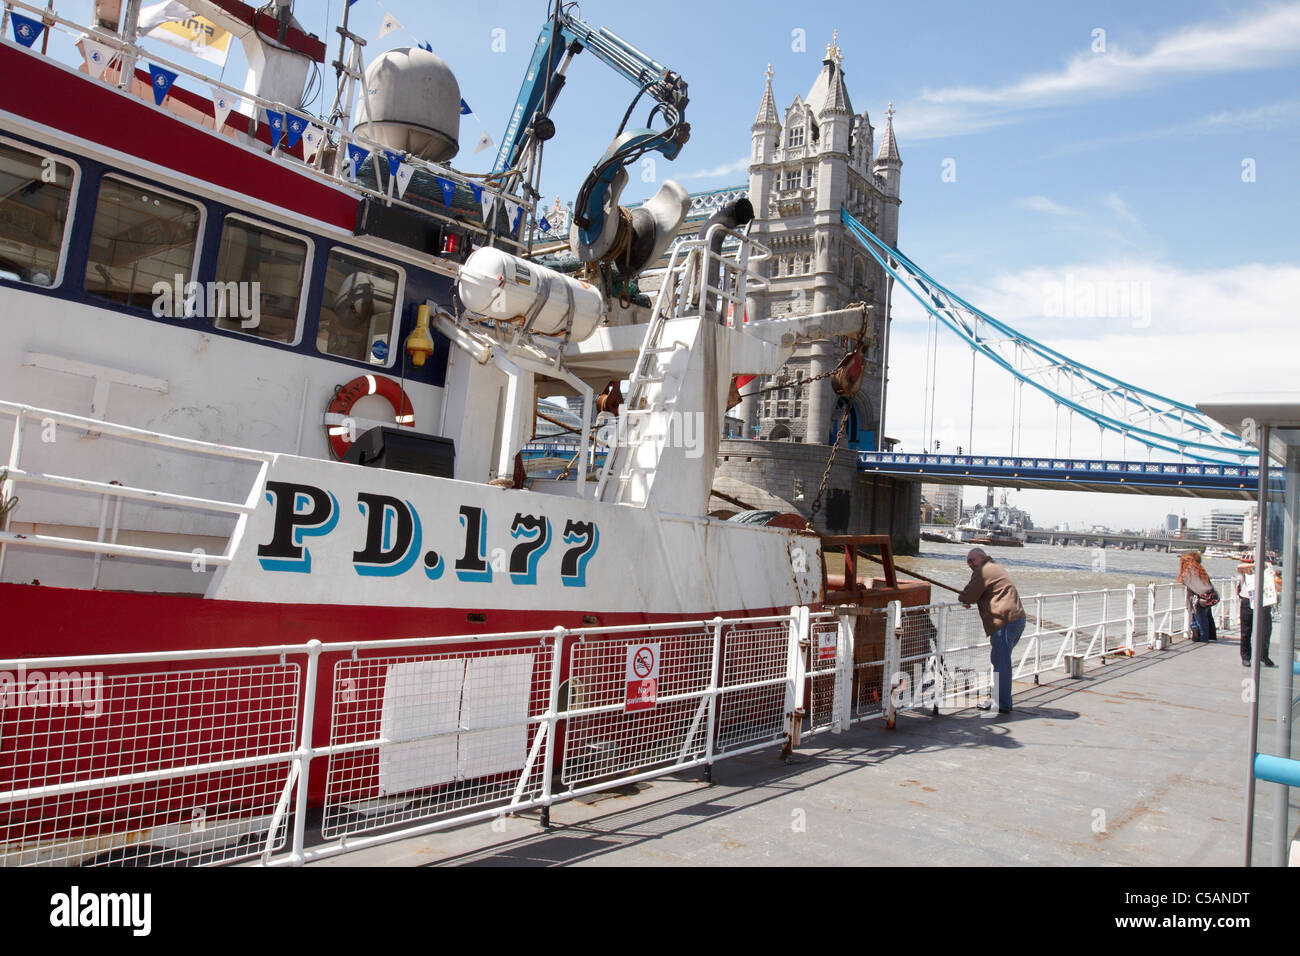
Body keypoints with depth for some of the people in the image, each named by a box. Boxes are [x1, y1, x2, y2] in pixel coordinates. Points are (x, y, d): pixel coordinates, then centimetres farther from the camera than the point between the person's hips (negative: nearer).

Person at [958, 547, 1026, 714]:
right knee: (999, 661, 17)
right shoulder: (996, 568, 26)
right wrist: (970, 600, 19)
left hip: (1005, 622, -10)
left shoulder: (983, 571, -6)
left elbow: (968, 597, -7)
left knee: (1000, 663, -6)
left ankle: (1002, 704, -3)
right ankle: (1002, 699, 22)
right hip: (1018, 619, 10)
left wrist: (960, 598, 13)